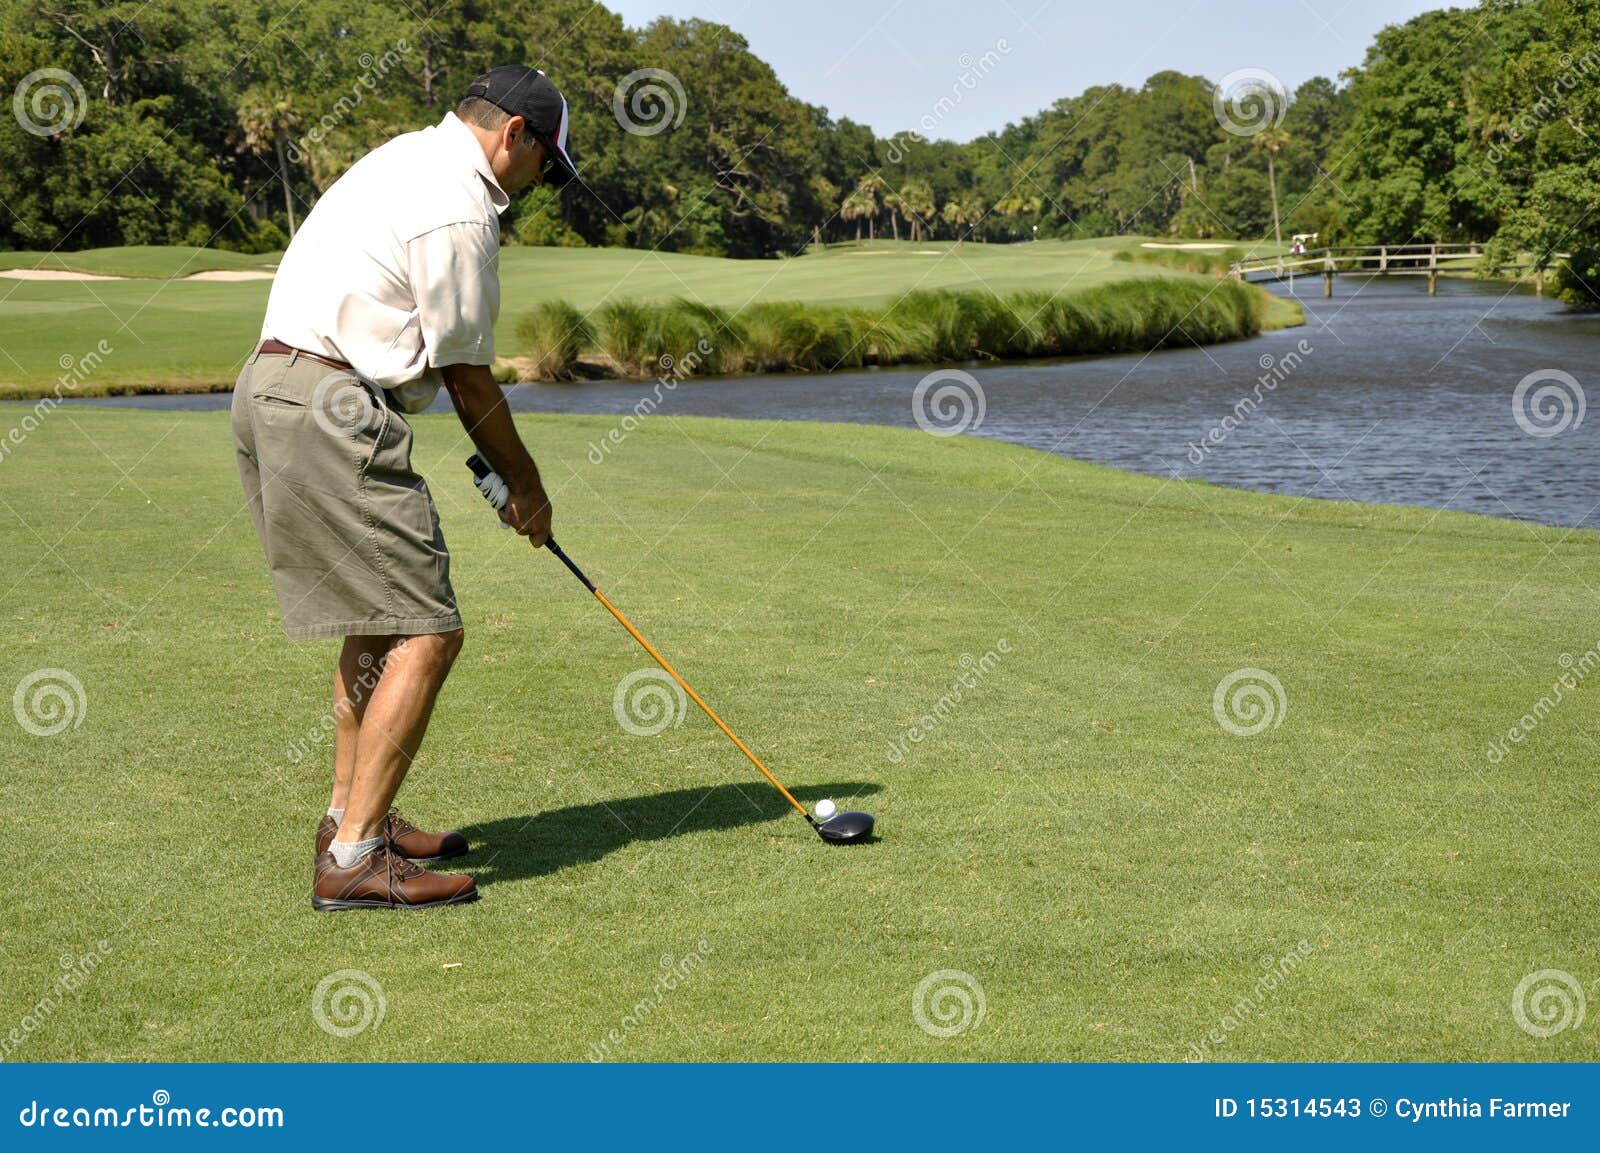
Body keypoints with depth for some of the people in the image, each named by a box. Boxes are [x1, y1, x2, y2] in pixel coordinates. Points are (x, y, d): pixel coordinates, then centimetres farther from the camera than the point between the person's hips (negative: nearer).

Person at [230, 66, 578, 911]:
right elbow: (465, 374, -6)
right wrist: (525, 485, 7)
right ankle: (352, 859, -12)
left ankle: (351, 814, 28)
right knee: (425, 633, -11)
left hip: (275, 389, 11)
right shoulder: (460, 211, -12)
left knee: (379, 621, 20)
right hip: (328, 410, -11)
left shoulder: (406, 158, 20)